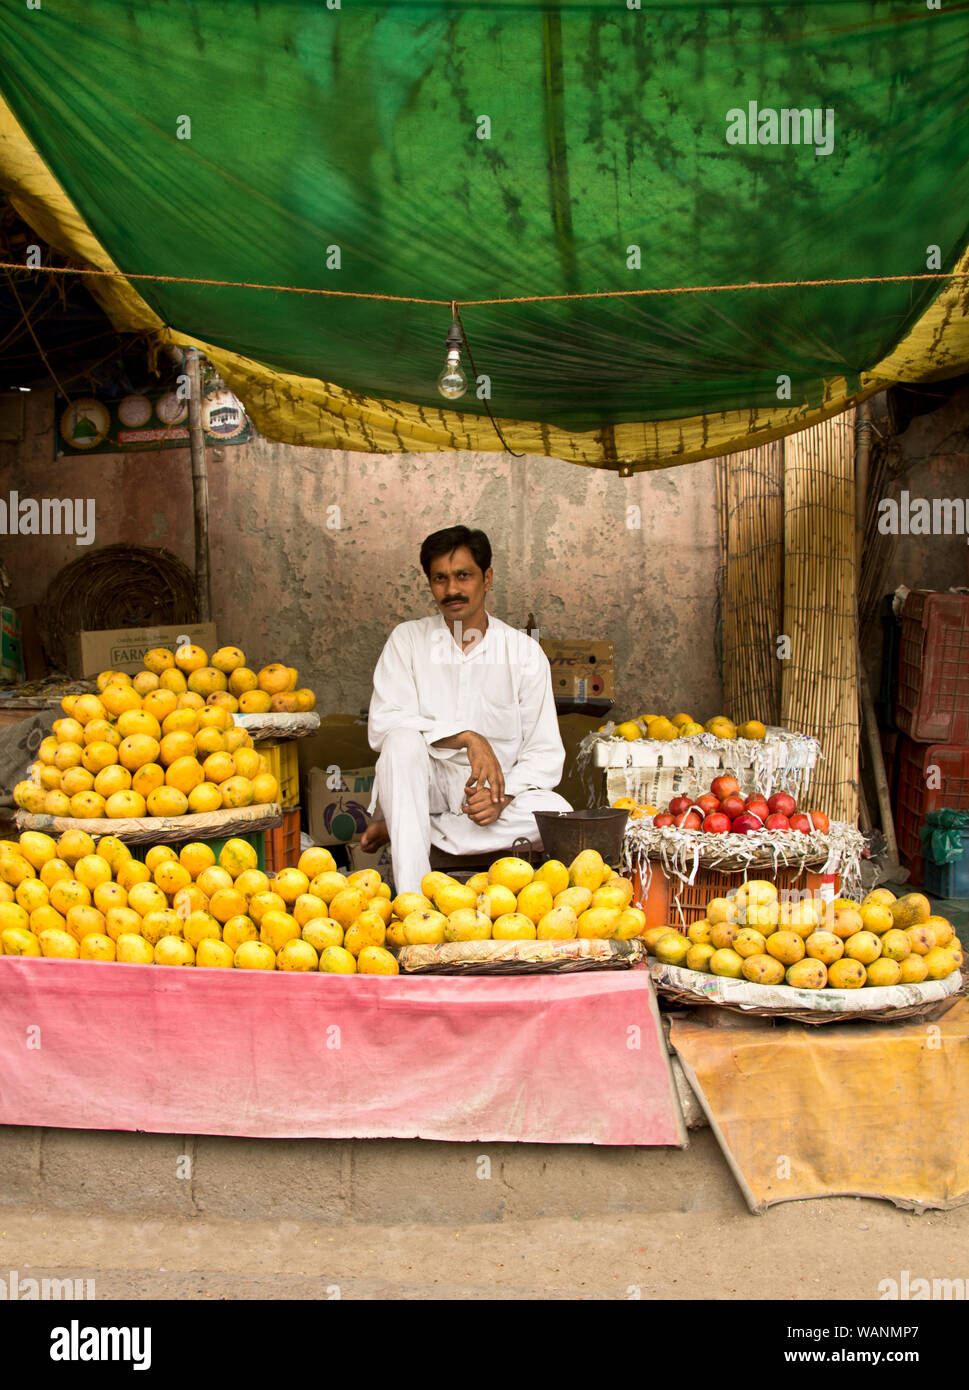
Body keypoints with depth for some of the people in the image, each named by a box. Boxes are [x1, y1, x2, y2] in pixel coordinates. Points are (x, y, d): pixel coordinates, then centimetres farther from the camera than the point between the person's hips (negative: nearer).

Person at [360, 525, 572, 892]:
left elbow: (545, 752, 0)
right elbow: (382, 724, -13)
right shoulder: (408, 639, 2)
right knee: (402, 741, -31)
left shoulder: (525, 651, 3)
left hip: (499, 789, 1)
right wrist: (467, 737, -24)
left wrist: (501, 796, -19)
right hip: (424, 790, -1)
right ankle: (411, 896, -38)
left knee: (557, 814, -29)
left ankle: (398, 828, -23)